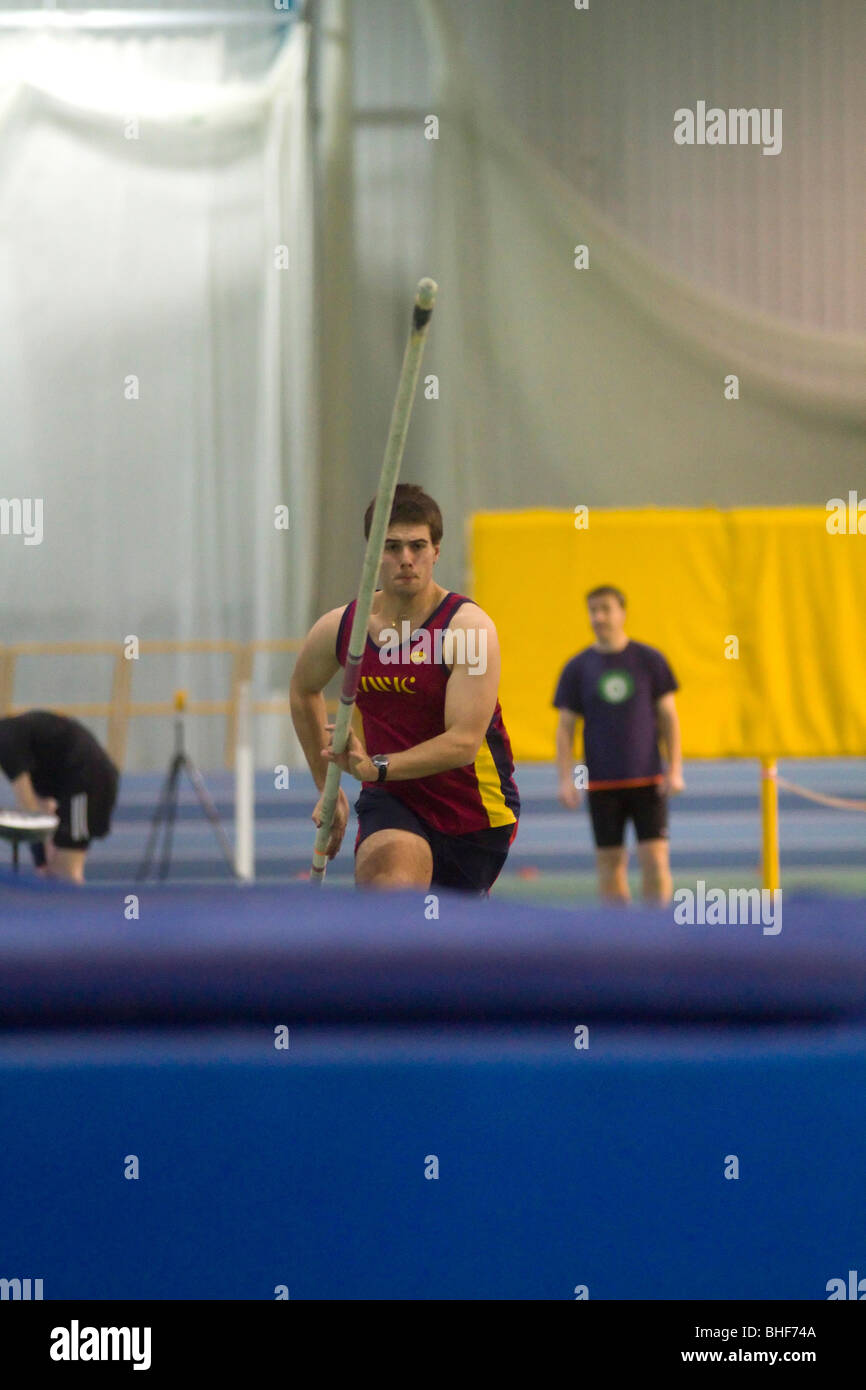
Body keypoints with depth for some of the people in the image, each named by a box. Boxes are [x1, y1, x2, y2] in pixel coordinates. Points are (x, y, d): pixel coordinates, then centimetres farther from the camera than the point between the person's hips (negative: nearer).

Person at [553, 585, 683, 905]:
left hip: (648, 779, -1)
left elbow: (668, 716, 5)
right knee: (610, 863, 3)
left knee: (656, 859, -7)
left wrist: (675, 770, -2)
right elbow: (565, 727, 4)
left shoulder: (649, 660, 2)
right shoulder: (577, 668, 2)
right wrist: (565, 779, -6)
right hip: (602, 783, 1)